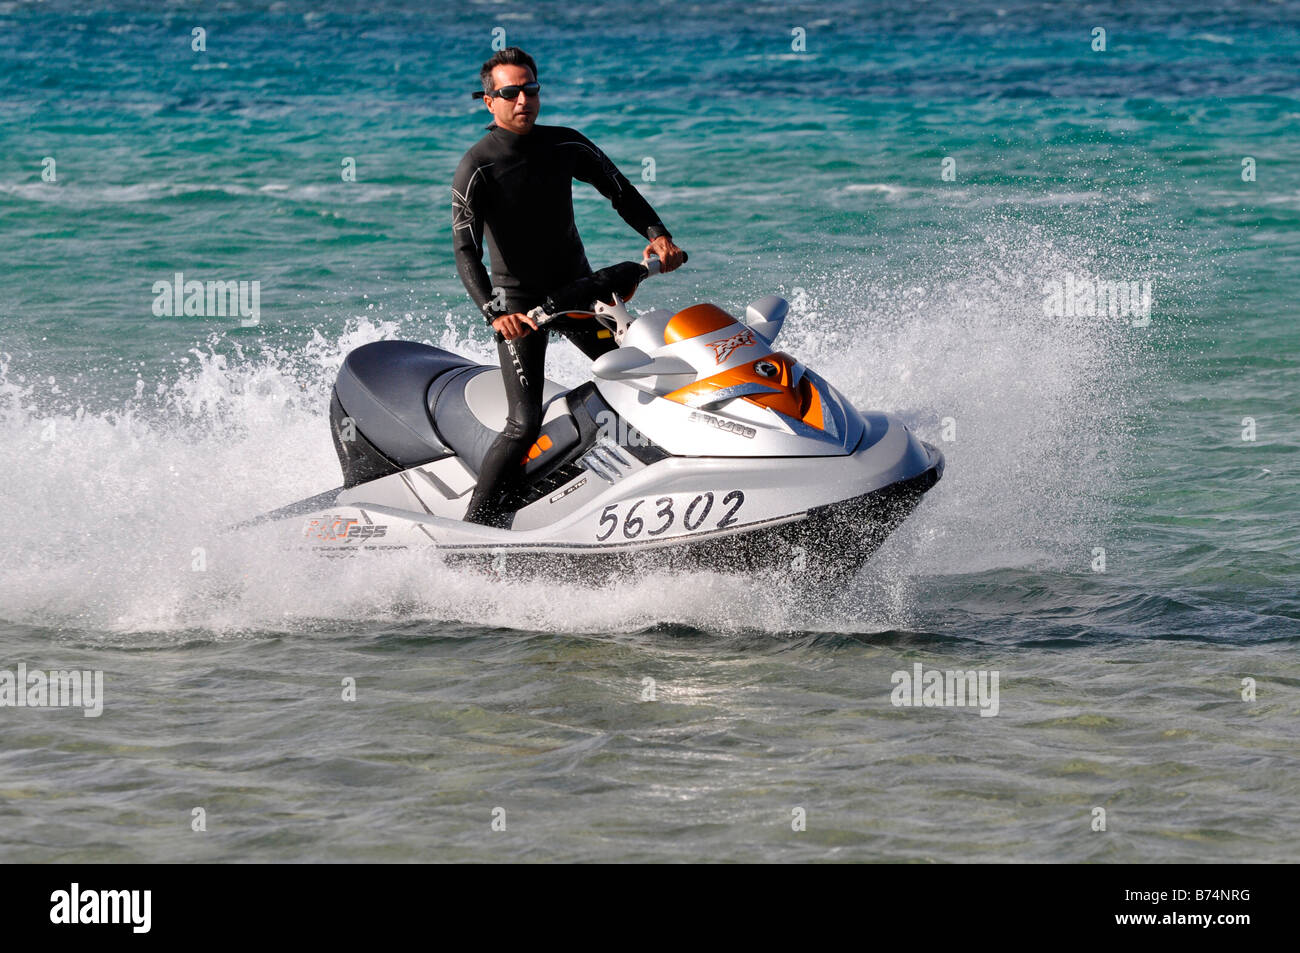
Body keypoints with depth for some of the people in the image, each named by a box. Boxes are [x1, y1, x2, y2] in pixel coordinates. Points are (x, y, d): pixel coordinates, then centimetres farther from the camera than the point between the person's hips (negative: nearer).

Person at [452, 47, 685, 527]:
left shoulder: (565, 145, 0)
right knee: (525, 425, -15)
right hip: (519, 305, -5)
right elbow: (466, 251, -23)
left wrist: (656, 234, -13)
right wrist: (493, 313, -39)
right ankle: (477, 523, -9)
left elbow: (619, 190, 8)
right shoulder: (476, 168, -15)